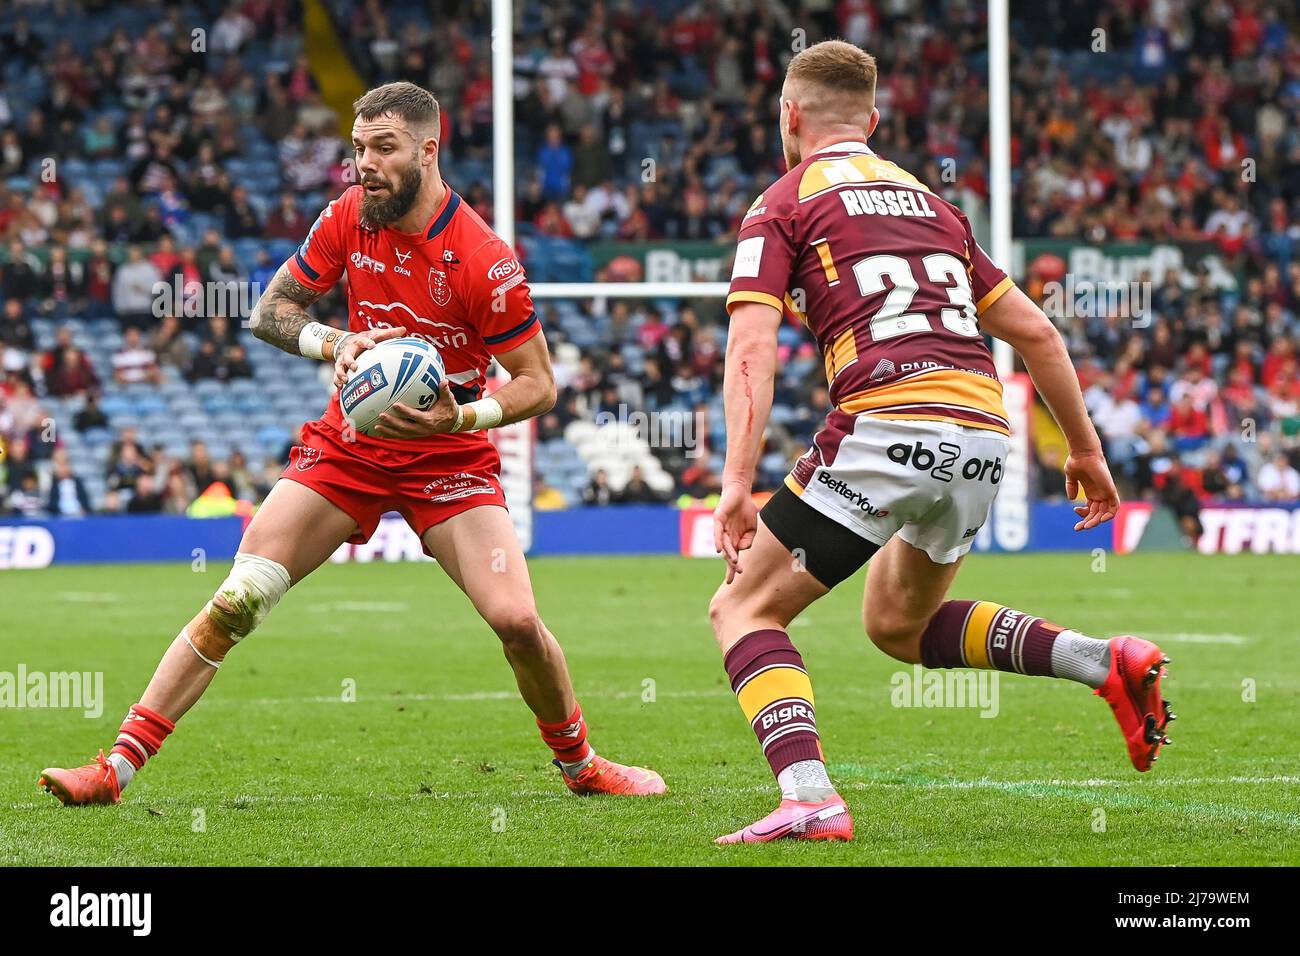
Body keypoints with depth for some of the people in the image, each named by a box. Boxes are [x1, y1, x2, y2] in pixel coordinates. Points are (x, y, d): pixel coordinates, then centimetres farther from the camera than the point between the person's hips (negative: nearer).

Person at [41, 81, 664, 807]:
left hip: (451, 458, -3)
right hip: (351, 444, 3)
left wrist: (463, 416, -31)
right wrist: (336, 343, -18)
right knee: (236, 601, -9)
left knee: (516, 620, -18)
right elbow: (269, 311, 2)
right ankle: (117, 767, -7)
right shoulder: (349, 217, -7)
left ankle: (580, 764, 10)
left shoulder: (485, 259, -19)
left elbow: (539, 384, -13)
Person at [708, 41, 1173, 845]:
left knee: (745, 609, 5)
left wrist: (737, 485, -12)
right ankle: (1105, 662, 10)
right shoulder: (928, 201, 26)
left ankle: (810, 798, -19)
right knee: (898, 625, 27)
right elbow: (1036, 332, 25)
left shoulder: (783, 204, 9)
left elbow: (752, 352, -6)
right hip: (985, 432, 6)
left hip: (889, 428, -6)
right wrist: (1087, 451, 32)